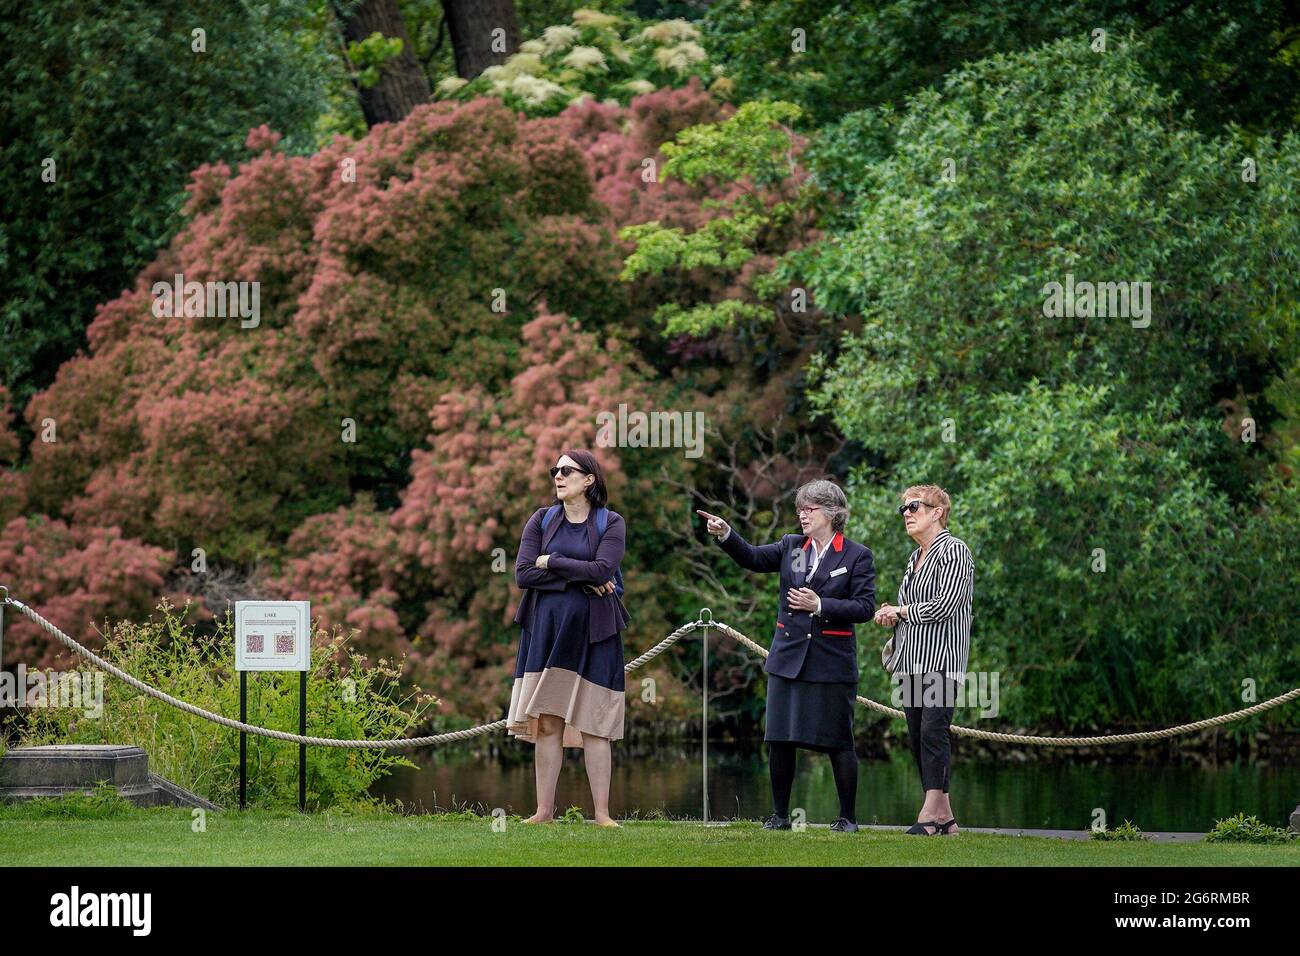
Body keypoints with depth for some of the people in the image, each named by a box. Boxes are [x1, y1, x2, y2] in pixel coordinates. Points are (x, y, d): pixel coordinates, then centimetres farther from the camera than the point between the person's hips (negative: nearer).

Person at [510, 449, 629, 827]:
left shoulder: (610, 523, 3)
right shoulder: (542, 520, 9)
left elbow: (602, 570, -13)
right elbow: (523, 575, -2)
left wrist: (550, 562, -7)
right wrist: (579, 579, -9)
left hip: (592, 632, -2)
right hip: (546, 629, 2)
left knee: (594, 724, -4)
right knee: (546, 722, -1)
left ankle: (602, 813, -4)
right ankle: (545, 811, 0)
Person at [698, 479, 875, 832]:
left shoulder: (857, 556, -2)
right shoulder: (791, 547, 10)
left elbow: (865, 607, -8)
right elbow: (752, 558, -2)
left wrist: (820, 606, -16)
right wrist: (725, 534, -17)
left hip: (832, 662, -4)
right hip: (788, 658, 4)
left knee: (838, 742, 0)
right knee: (779, 740, 3)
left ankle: (848, 816, 9)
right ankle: (779, 814, 13)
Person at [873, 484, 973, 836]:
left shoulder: (954, 551, -7)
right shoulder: (916, 557, 19)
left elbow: (943, 606, -16)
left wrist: (900, 611, -4)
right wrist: (891, 616, 7)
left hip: (941, 658, -9)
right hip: (913, 659, 9)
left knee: (933, 729, -15)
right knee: (916, 735, 5)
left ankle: (930, 812, -17)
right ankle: (944, 816, 8)